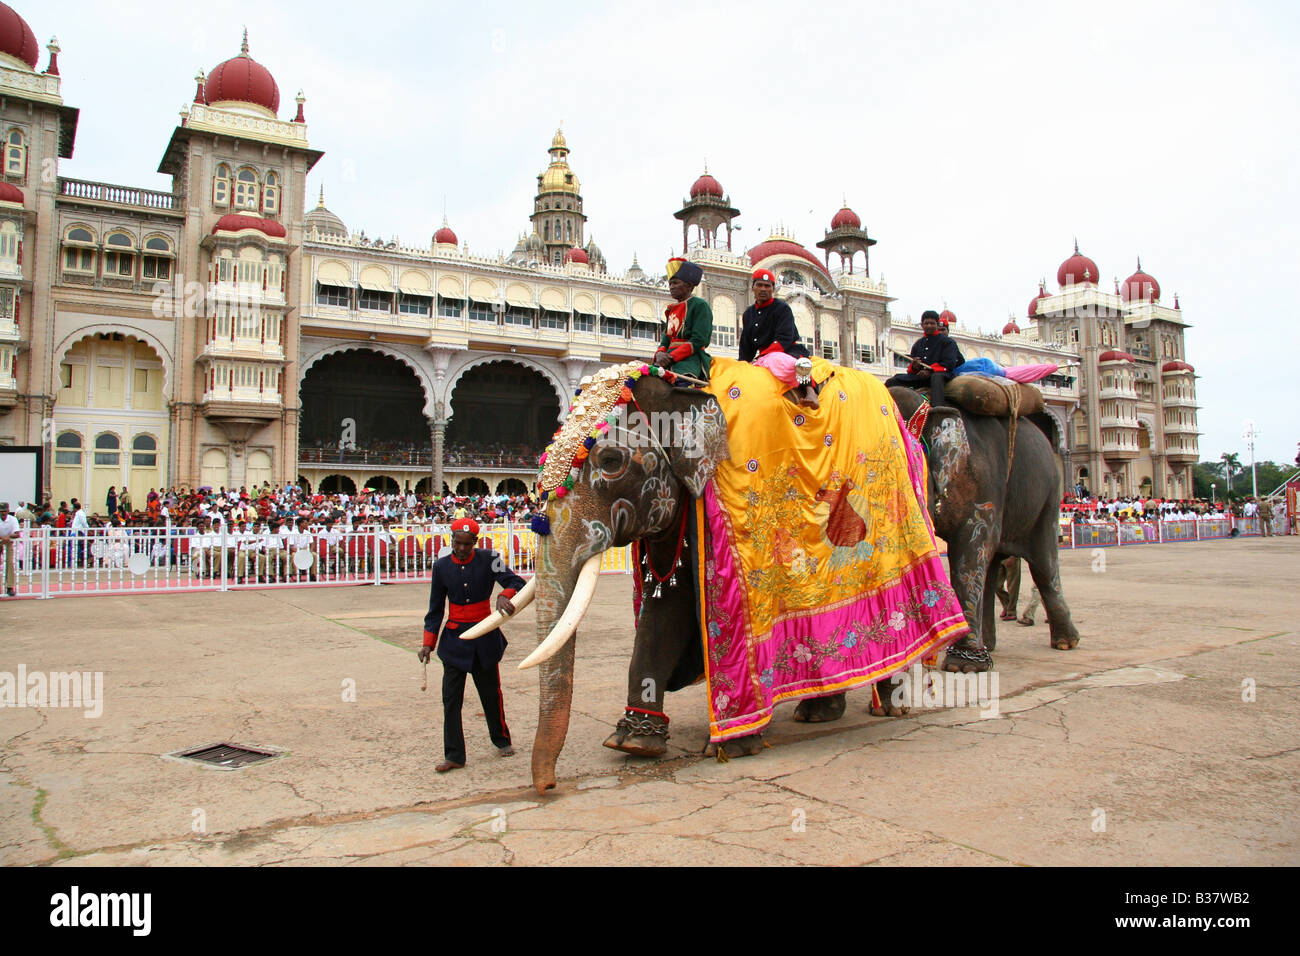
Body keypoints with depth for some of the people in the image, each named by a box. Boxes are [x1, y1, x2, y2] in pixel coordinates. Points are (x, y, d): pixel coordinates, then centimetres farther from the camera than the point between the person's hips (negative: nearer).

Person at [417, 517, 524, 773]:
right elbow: (436, 607, 6)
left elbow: (517, 582, -14)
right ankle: (454, 756, 5)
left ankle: (502, 739, 32)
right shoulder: (441, 566, 0)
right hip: (455, 638, 1)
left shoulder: (487, 560, -6)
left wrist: (504, 595, -37)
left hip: (485, 636, -1)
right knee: (451, 698, -3)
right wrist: (429, 642, 1)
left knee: (491, 692, 10)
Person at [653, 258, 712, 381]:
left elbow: (698, 340, -9)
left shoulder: (700, 305, 2)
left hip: (690, 358, -7)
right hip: (669, 359, 7)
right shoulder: (671, 310, 25)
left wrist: (671, 357, -15)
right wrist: (660, 354, -6)